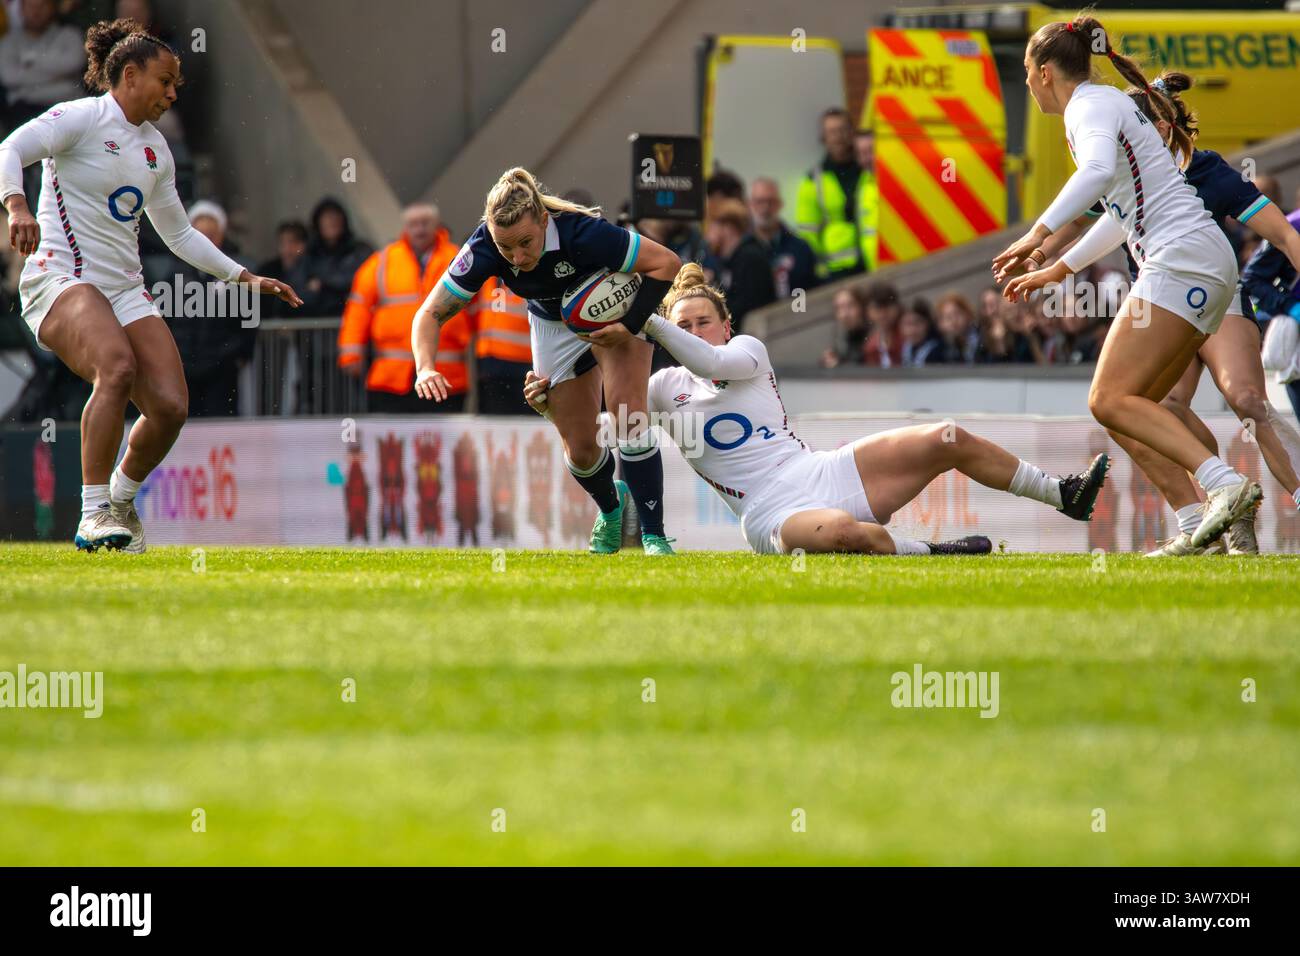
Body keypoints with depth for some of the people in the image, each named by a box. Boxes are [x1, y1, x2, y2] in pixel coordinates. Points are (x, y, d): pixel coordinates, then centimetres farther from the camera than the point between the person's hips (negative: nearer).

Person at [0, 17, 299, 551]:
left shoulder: (155, 150, 19)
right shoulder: (82, 118, -3)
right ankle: (93, 518, -31)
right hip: (61, 278, -7)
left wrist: (245, 277, 26)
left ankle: (121, 498, 17)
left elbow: (179, 234, 30)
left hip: (123, 288, 7)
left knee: (170, 406, -11)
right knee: (118, 367, -34)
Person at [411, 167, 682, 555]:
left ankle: (654, 535, -14)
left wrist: (629, 326, -34)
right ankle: (611, 508, 36)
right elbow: (431, 313, -23)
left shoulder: (581, 232, -40)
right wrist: (425, 369, -40)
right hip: (552, 325, 3)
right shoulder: (483, 249, -31)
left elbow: (667, 264, -31)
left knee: (627, 413, -23)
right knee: (580, 448, 3)